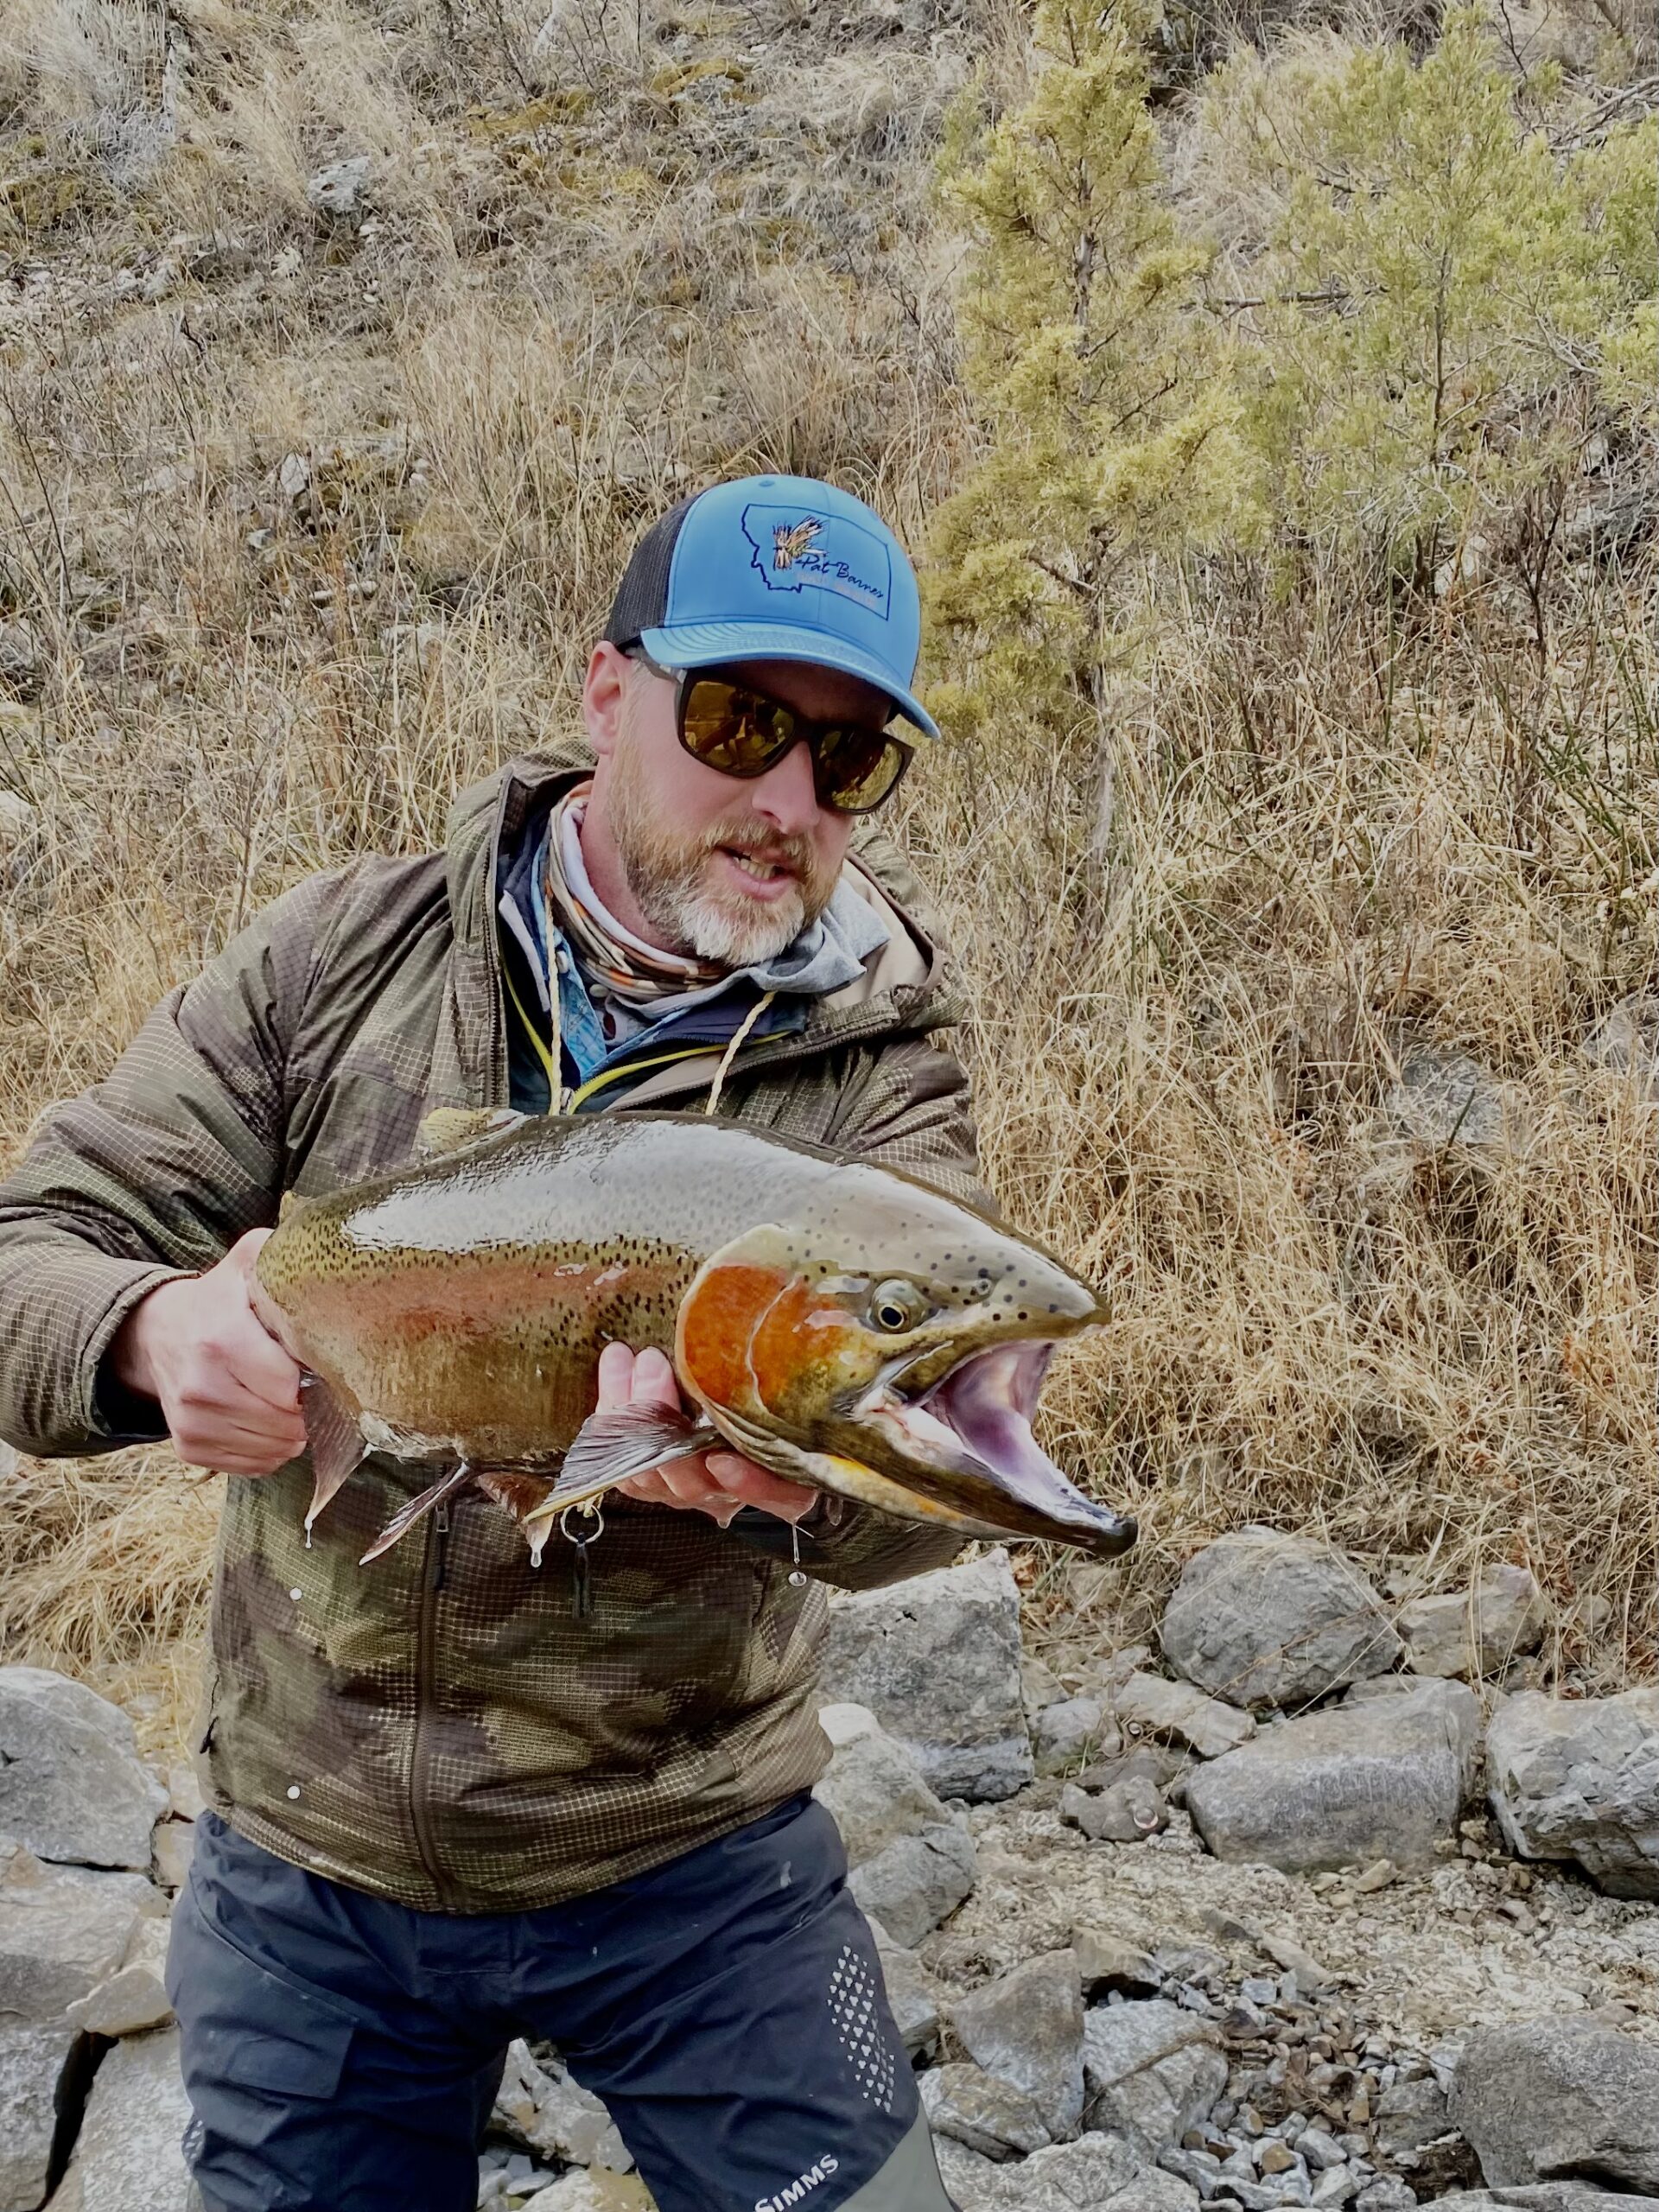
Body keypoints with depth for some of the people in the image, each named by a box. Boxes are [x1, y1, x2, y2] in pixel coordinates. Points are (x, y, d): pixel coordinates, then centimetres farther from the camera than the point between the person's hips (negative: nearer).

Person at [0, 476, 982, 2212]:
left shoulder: (876, 1067, -9)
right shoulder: (346, 955, -5)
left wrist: (778, 1456, -47)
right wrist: (156, 1335, -31)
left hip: (690, 1870, -1)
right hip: (305, 1865, 1)